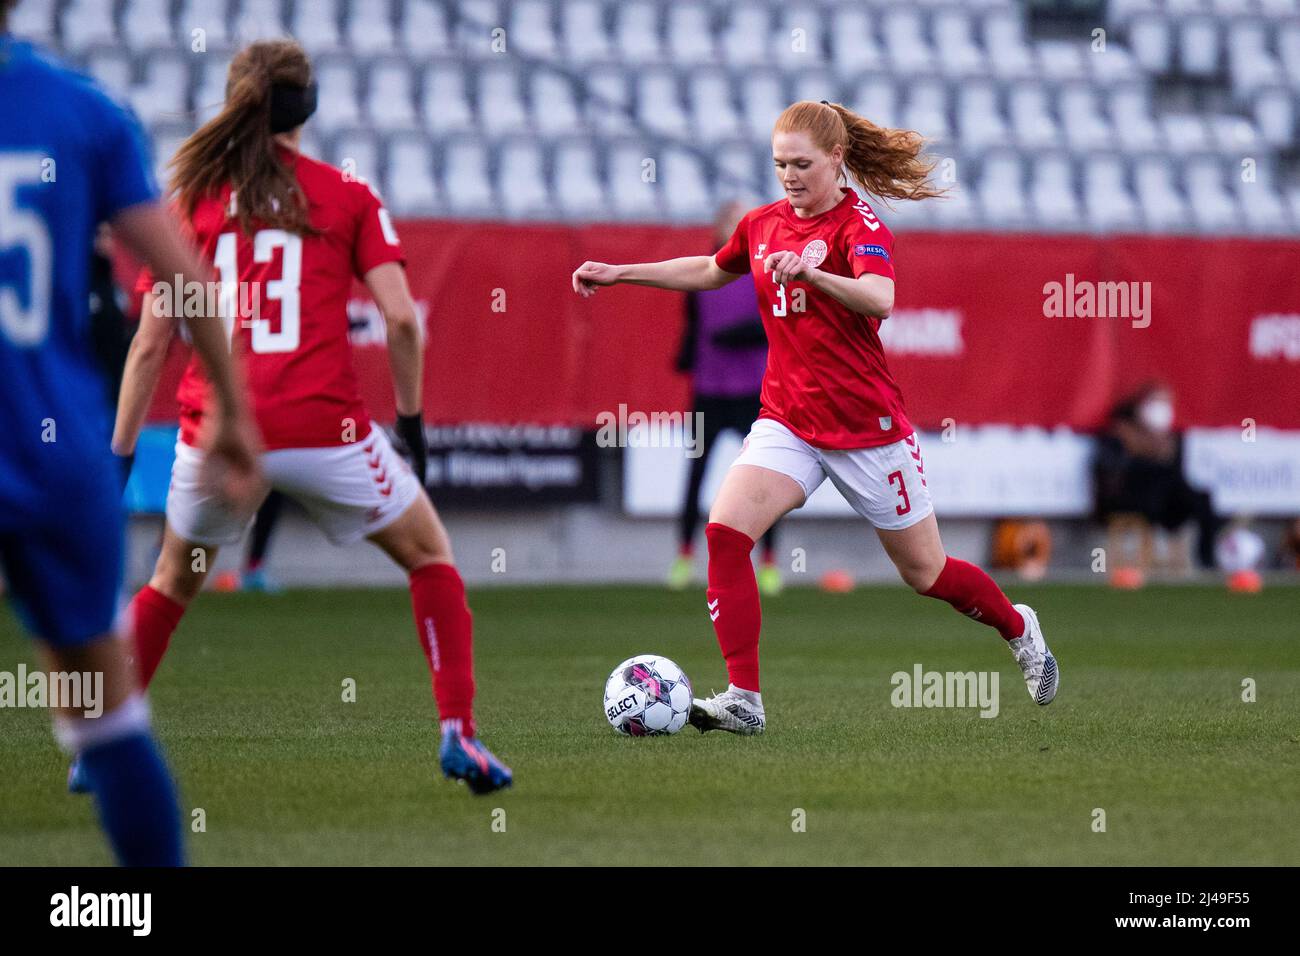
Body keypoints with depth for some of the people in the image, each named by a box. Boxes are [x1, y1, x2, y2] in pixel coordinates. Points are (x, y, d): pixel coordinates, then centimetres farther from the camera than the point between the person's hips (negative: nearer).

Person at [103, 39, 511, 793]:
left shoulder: (190, 200, 9)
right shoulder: (346, 196, 5)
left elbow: (151, 345, 6)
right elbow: (401, 317, -4)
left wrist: (119, 454, 11)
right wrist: (411, 416, 8)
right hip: (323, 430, -2)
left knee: (175, 579, 26)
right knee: (430, 555, 18)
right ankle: (460, 735, 5)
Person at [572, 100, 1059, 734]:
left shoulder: (859, 225, -13)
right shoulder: (763, 224, 6)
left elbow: (879, 299, -34)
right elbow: (711, 271, 27)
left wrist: (812, 273, -51)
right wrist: (621, 273, 22)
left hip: (867, 422, -5)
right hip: (787, 420, 5)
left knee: (926, 574, 8)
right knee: (724, 532, -20)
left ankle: (1019, 630, 39)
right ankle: (743, 699, -20)